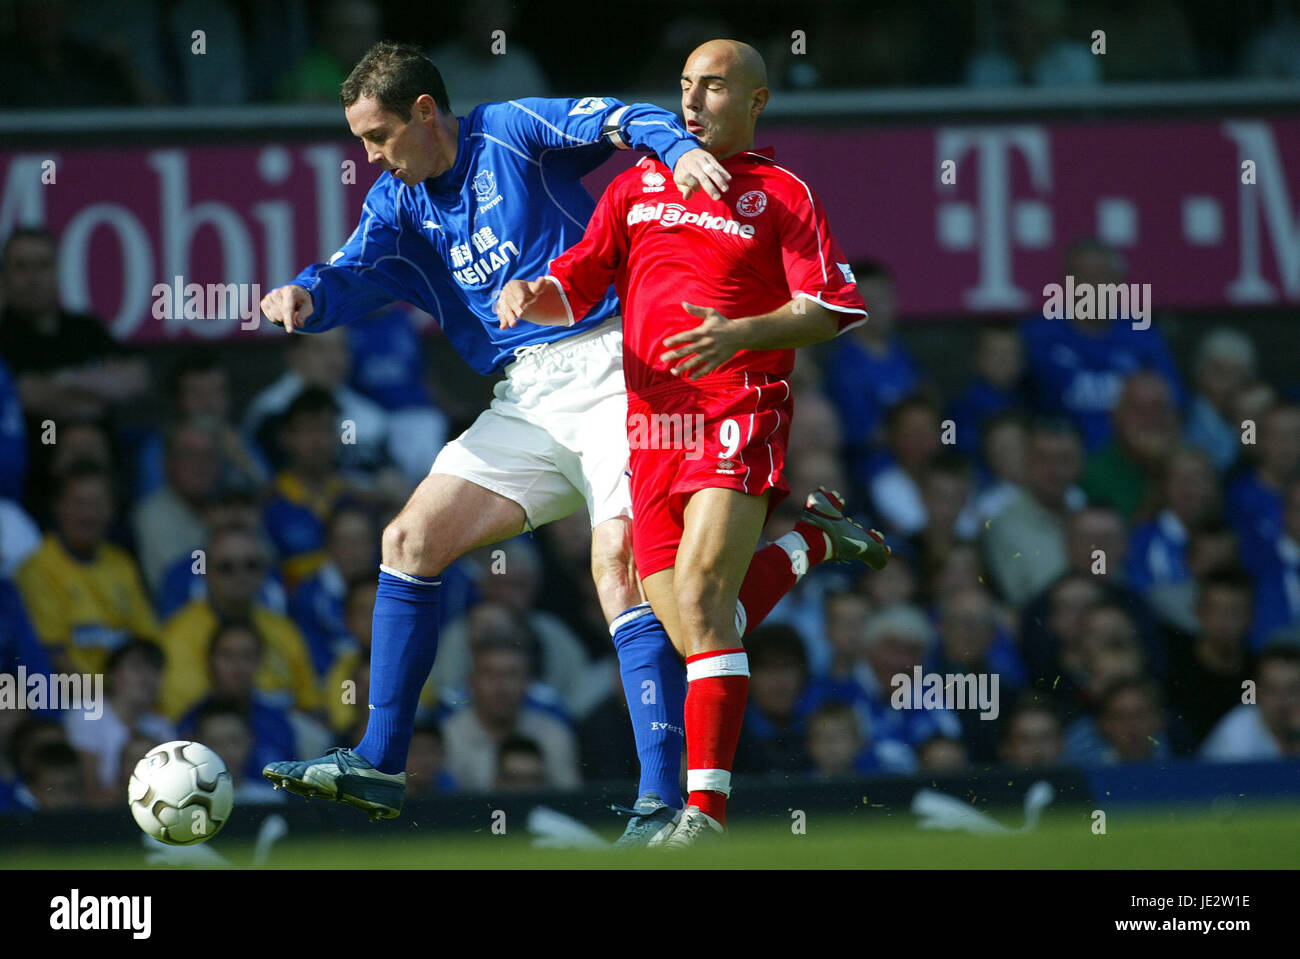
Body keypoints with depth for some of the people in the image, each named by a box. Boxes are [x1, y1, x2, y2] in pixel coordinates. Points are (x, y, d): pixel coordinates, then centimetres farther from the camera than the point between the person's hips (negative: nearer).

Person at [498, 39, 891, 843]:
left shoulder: (780, 195, 5)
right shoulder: (639, 185, 18)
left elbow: (832, 310, -3)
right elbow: (578, 284, 19)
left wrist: (739, 334, -18)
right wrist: (533, 295, -4)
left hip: (739, 409, -5)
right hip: (648, 419, 5)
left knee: (699, 597, -23)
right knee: (700, 641, 3)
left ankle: (706, 810, -25)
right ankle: (815, 542, 30)